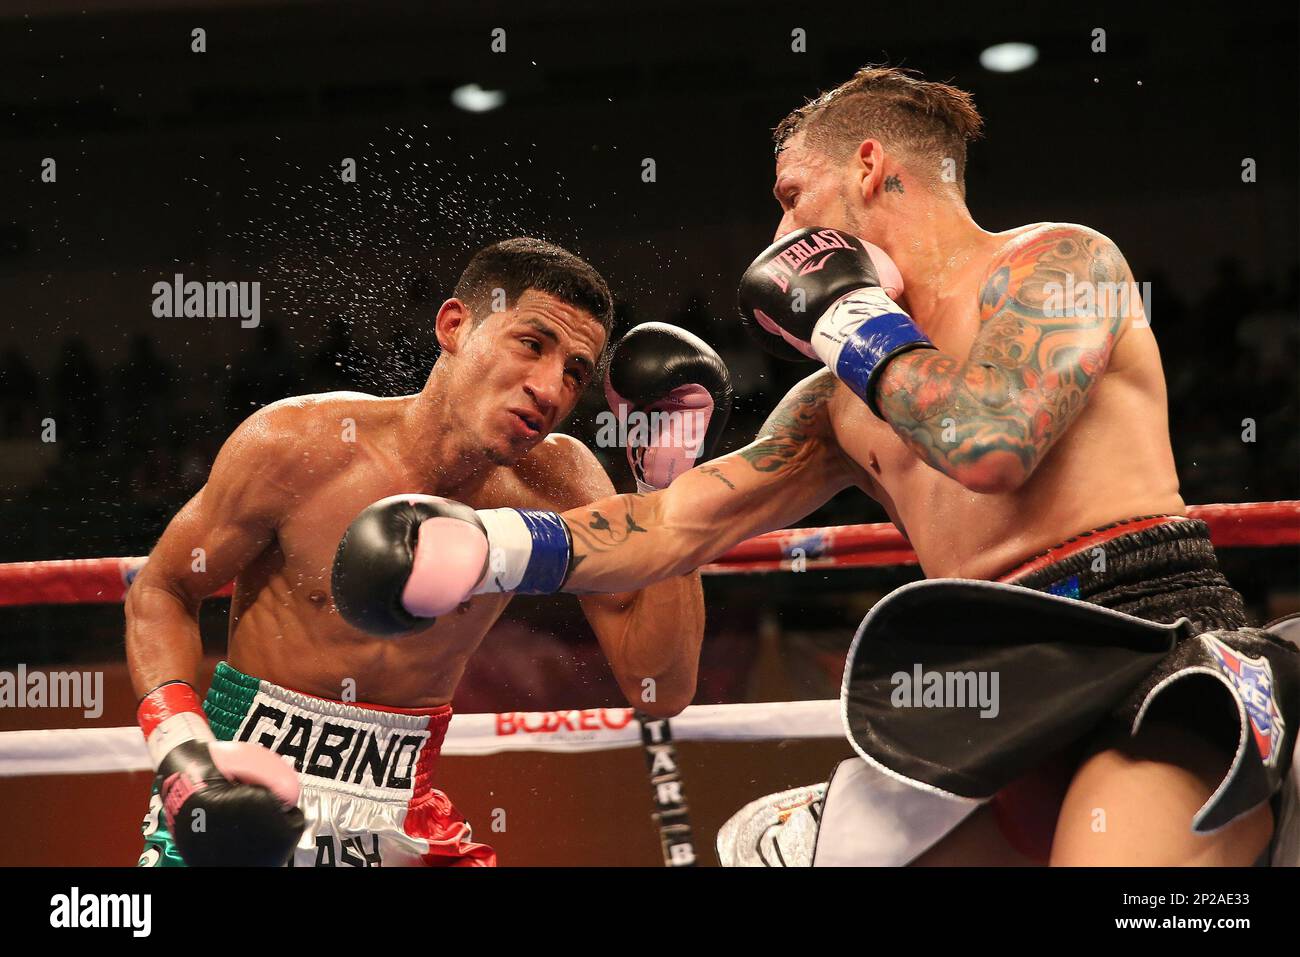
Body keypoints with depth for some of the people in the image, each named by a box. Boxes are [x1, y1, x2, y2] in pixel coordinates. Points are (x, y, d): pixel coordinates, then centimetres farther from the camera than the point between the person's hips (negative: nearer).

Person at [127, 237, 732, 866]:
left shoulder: (558, 481, -7)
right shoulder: (296, 445, -14)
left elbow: (661, 692, -10)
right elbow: (160, 592, -3)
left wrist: (672, 496, -16)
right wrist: (182, 752, -19)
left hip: (402, 816, 3)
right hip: (243, 794, -3)